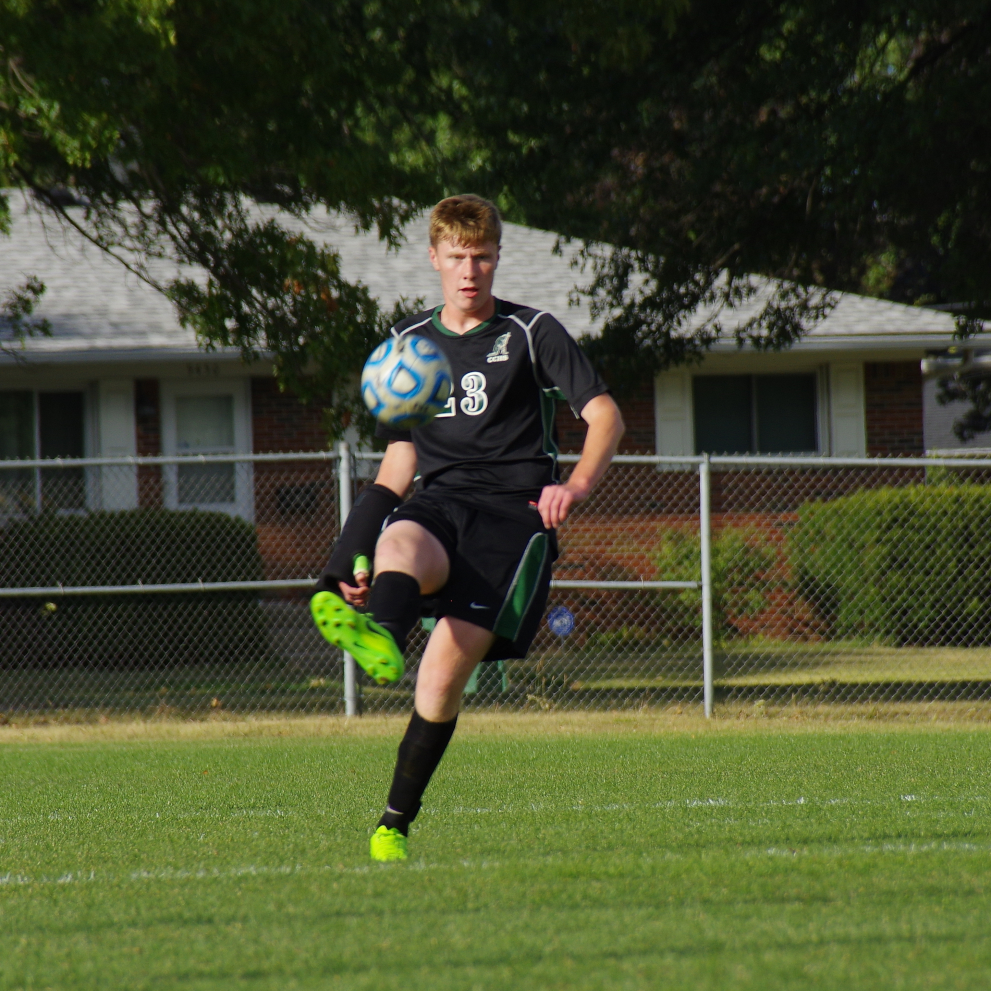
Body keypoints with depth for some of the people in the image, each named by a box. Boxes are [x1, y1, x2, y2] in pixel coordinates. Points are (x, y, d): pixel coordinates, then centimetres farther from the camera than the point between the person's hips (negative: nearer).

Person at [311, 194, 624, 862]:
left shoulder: (533, 332, 8)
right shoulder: (408, 344, 20)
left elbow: (606, 415, 2)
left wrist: (577, 485, -17)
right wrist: (364, 556, 13)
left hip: (513, 512, -3)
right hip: (438, 502, 3)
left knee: (442, 677, -19)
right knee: (400, 544, -38)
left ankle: (396, 823, -9)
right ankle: (378, 637, -72)